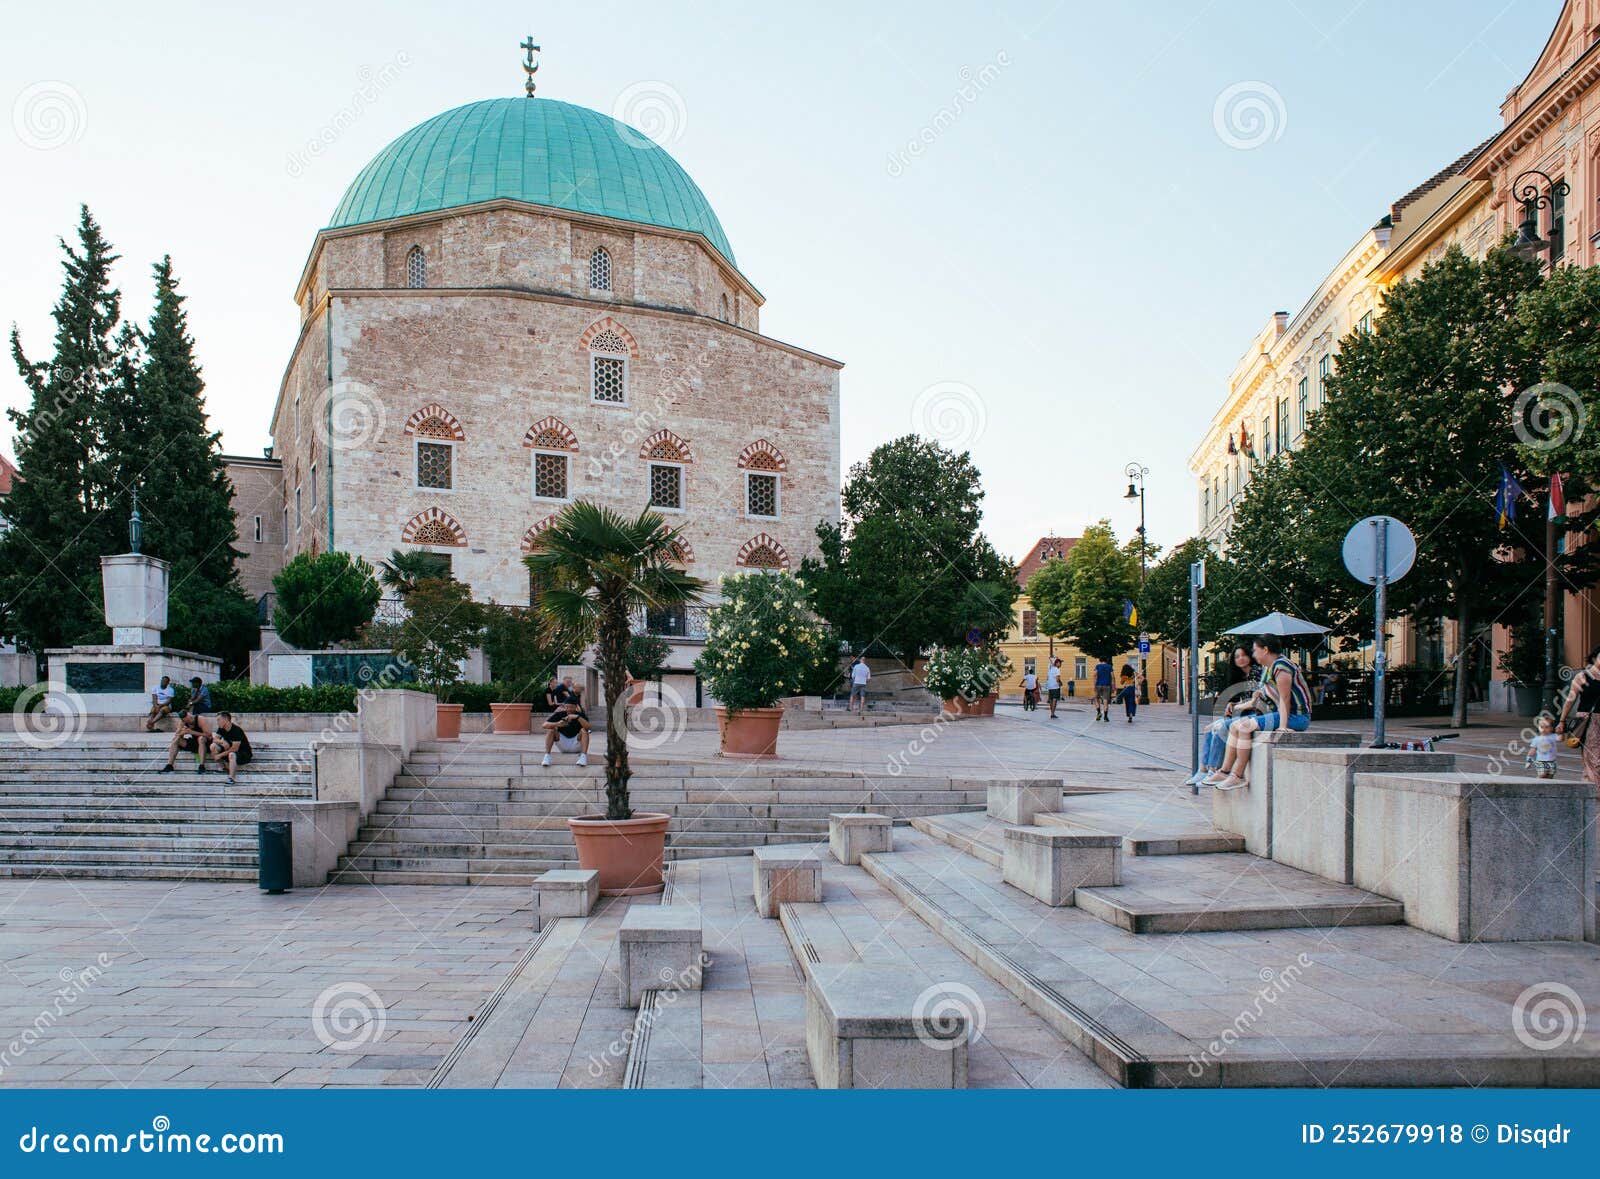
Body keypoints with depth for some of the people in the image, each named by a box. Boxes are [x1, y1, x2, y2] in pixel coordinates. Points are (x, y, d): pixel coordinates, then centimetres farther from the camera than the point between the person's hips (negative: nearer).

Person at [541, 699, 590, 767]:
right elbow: (544, 725, -14)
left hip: (576, 745, -1)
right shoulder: (559, 714, -3)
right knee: (551, 730, -18)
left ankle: (583, 756, -41)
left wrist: (577, 717, -39)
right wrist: (557, 724, -32)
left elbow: (587, 727, -27)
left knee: (584, 730, -26)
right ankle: (547, 756, -29)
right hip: (562, 745, 1)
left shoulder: (581, 715, -7)